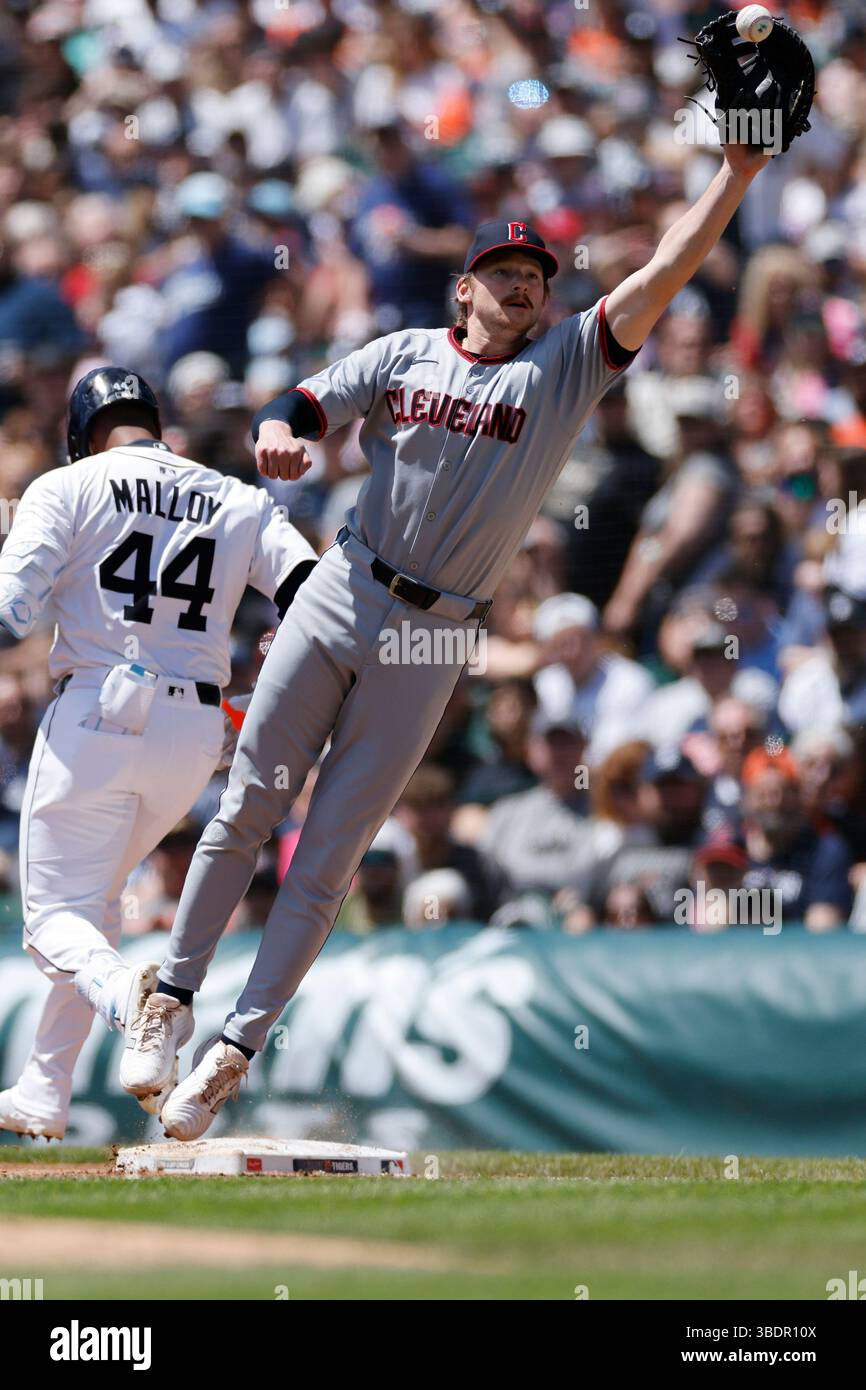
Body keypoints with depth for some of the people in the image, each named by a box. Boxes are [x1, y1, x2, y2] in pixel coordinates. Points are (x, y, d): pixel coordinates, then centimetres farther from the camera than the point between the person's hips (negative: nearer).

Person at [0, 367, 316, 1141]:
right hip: (197, 730, 4)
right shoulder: (242, 504, 13)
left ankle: (122, 992, -32)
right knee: (96, 899, 23)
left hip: (95, 717, -4)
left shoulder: (68, 488, 2)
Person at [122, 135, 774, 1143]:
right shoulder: (405, 354, 9)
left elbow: (663, 276, -2)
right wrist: (279, 434, -23)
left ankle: (237, 1050, 0)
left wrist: (737, 173, -11)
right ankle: (171, 997, 13)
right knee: (245, 812, 2)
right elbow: (304, 405, 1)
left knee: (327, 859, -1)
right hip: (339, 599, 1)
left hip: (433, 641, -1)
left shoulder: (565, 368, 5)